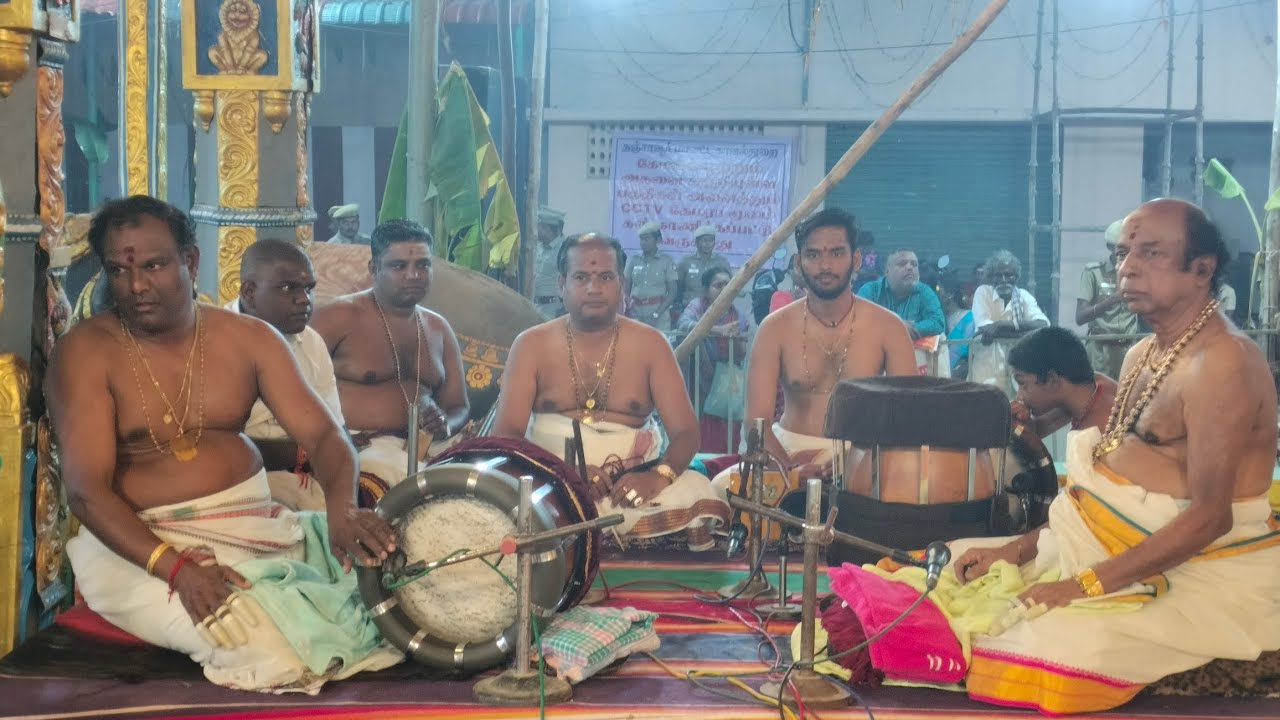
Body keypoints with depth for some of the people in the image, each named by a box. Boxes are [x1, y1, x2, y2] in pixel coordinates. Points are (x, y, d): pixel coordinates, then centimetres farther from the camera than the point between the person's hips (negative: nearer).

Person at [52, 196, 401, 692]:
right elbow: (87, 490, -16)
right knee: (255, 635, -30)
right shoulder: (85, 353, -8)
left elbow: (322, 434, -3)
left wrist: (342, 508, -27)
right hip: (142, 541, -4)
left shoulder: (249, 339, 4)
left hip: (255, 520, 4)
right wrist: (174, 566, -32)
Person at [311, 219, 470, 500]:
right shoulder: (339, 317, -1)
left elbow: (459, 406, 22)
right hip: (358, 446, -6)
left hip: (423, 444, 6)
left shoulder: (439, 328, 18)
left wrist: (446, 425, -3)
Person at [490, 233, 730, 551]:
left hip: (634, 480, 1)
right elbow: (505, 433, -5)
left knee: (698, 498, -30)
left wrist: (659, 475, -25)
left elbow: (685, 431, -2)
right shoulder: (531, 345, 4)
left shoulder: (649, 343, 5)